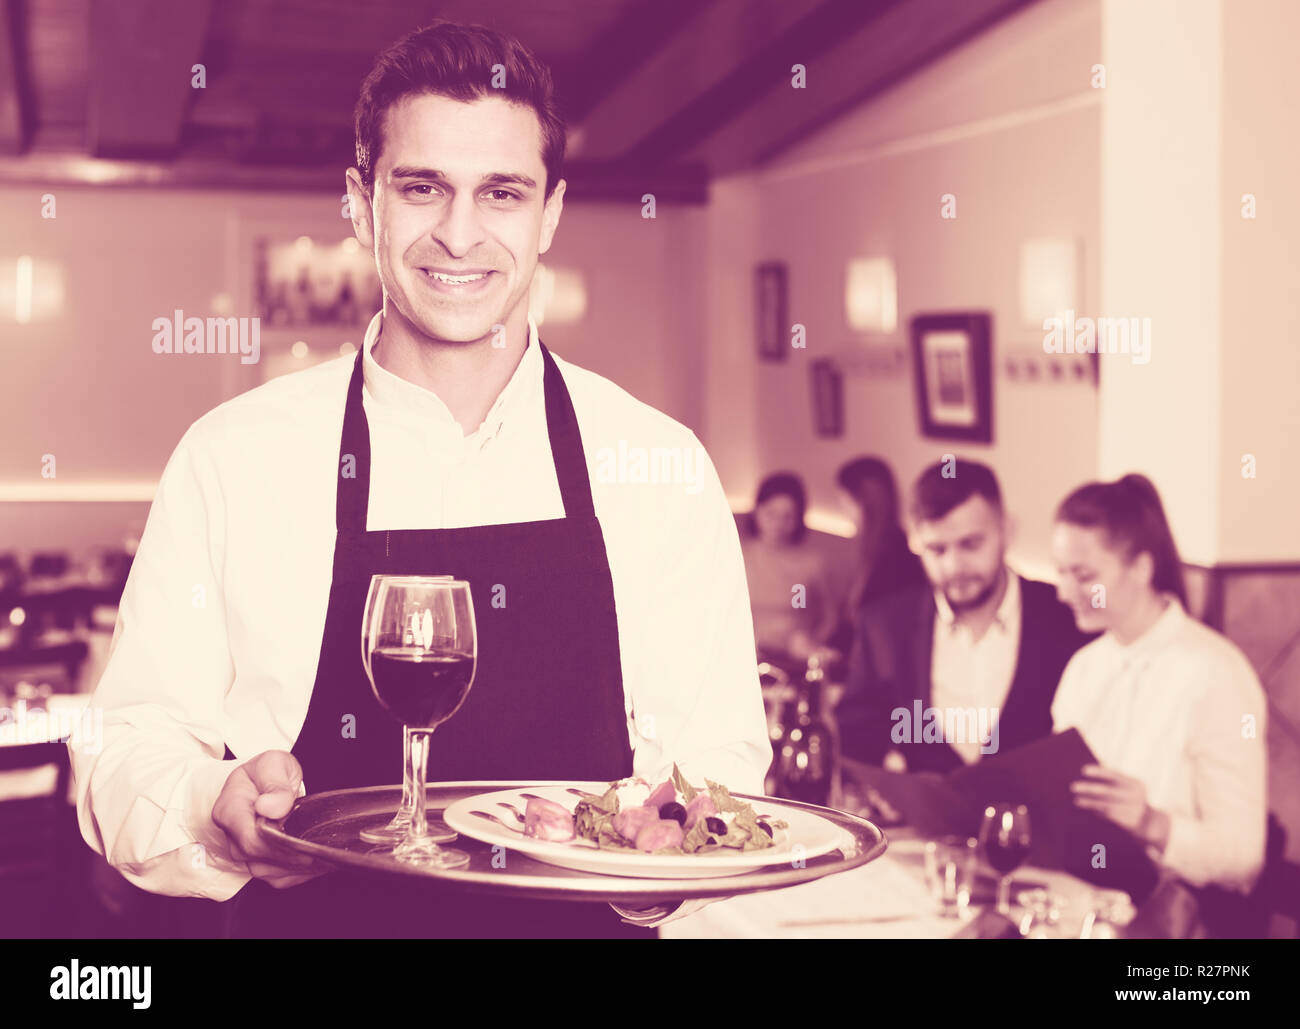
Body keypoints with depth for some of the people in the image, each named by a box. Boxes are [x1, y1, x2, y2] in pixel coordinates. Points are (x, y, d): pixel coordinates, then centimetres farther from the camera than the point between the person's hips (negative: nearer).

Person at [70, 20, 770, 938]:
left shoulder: (662, 464, 1)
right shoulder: (232, 456, -1)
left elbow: (720, 756, 5)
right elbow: (128, 755, 2)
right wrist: (218, 814, -18)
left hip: (588, 919, 0)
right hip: (313, 915, 1)